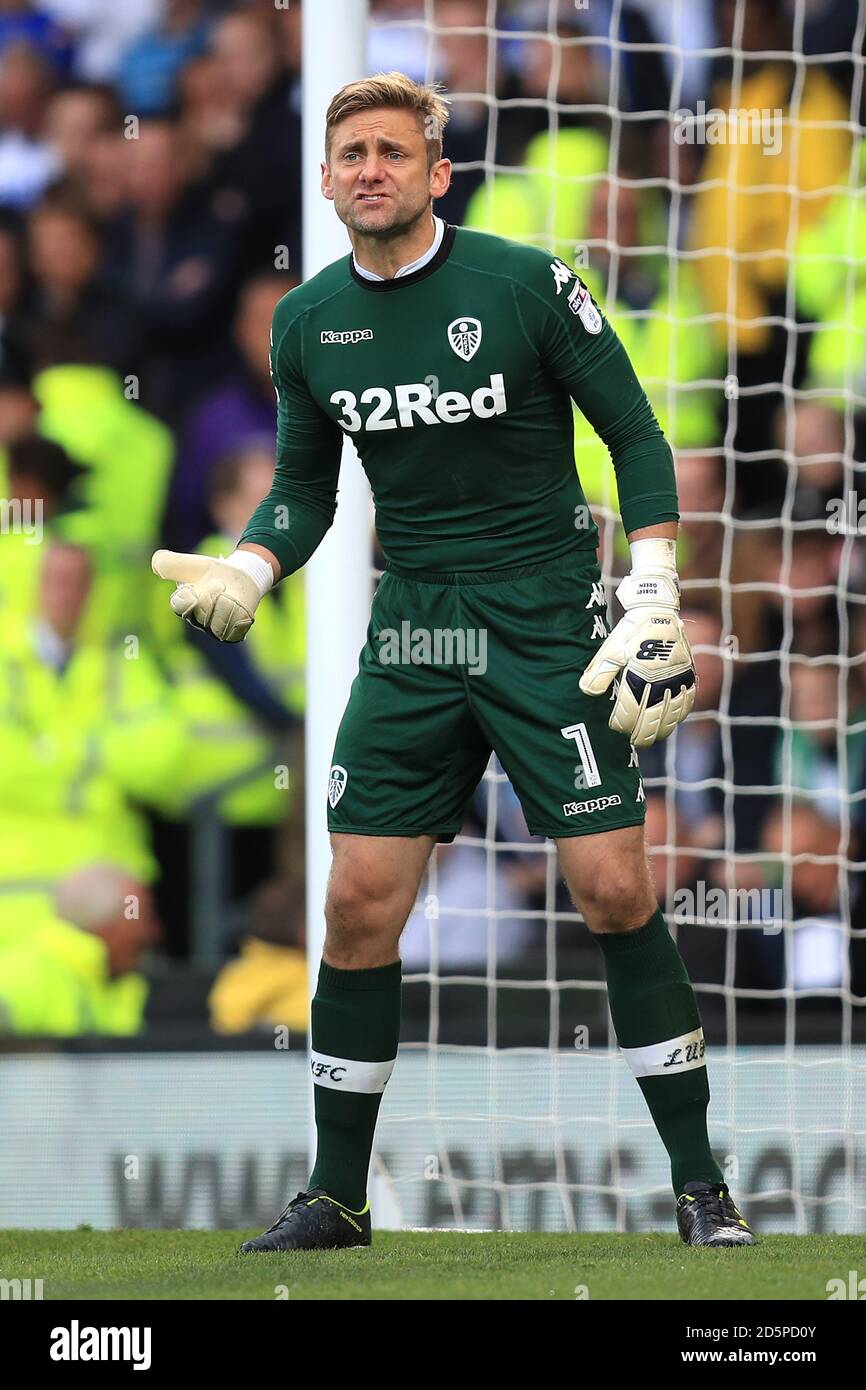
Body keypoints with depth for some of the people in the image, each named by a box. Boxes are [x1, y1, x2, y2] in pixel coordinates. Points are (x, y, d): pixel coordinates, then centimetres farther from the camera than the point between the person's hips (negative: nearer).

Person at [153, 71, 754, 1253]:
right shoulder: (308, 323, 4)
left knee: (614, 889, -10)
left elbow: (636, 437, -2)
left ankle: (700, 1186, 0)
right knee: (359, 903, -2)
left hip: (549, 623, -4)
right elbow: (304, 489, 16)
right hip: (413, 634, 4)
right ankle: (337, 1196, 10)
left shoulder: (524, 284, -9)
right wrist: (246, 574, -4)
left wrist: (654, 606, -9)